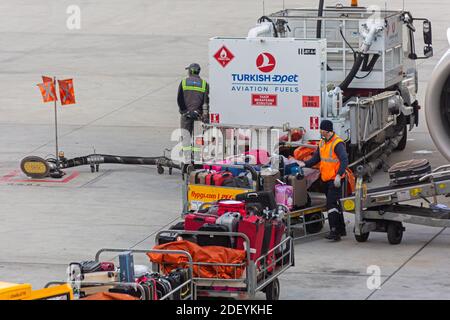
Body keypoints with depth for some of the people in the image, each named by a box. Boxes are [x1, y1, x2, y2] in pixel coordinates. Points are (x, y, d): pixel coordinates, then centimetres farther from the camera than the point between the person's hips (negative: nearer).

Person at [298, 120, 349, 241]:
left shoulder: (337, 143, -15)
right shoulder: (322, 143, 12)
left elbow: (344, 160, -22)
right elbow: (316, 158, 18)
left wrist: (339, 175, -32)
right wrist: (305, 164, 3)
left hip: (335, 180, -9)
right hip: (325, 179, 9)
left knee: (332, 204, -16)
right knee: (335, 204, 16)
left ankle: (334, 231, -19)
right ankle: (341, 230, 25)